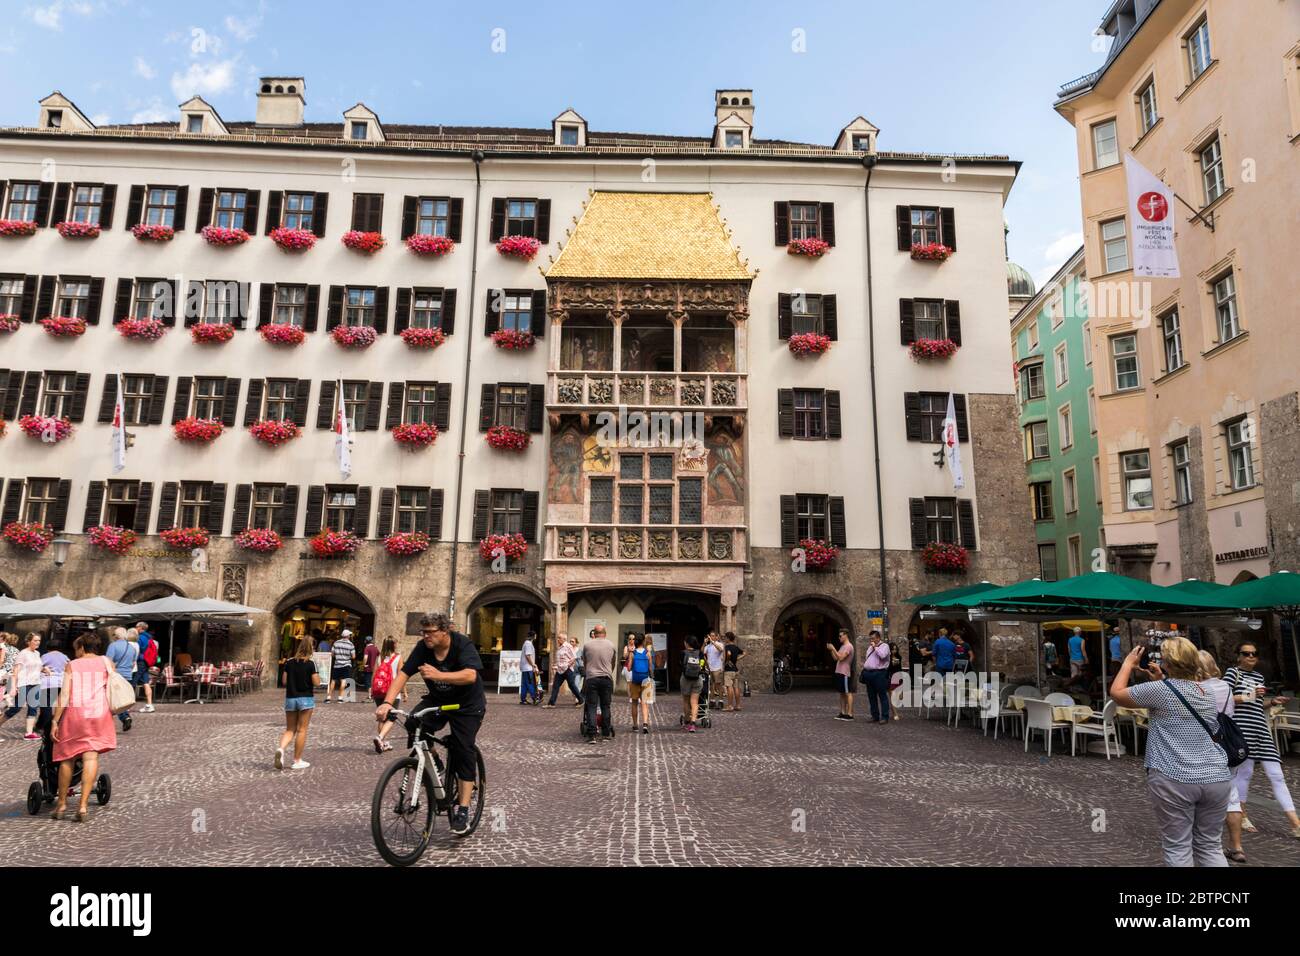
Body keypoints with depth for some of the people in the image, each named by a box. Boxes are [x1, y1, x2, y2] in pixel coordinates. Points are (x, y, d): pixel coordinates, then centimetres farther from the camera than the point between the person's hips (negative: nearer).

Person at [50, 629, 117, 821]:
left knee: (67, 758, 13)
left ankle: (61, 803, 24)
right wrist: (111, 714, 10)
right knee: (91, 757, 0)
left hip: (74, 712, 0)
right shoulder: (106, 663, 11)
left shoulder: (71, 665, 8)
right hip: (99, 713, 0)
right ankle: (83, 805, -7)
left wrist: (55, 721, 1)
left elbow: (64, 695, -1)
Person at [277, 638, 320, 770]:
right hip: (306, 699, -4)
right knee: (301, 730, 4)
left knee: (290, 729, 14)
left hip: (290, 698, 4)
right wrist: (317, 675, 7)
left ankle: (281, 749, -14)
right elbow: (316, 683, -12)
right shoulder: (311, 664, -11)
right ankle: (297, 761, 10)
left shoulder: (289, 663, 2)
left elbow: (284, 682, 4)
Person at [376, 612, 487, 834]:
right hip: (437, 700, 4)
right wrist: (387, 702, -33)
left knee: (463, 750, -11)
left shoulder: (463, 645, -25)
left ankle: (462, 810, -2)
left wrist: (438, 675, -50)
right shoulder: (422, 648, -13)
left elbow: (470, 675, -38)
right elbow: (403, 674, -19)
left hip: (467, 705, -4)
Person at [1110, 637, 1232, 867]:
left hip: (1173, 779, -6)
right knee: (1211, 846, 14)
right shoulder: (1209, 693, 10)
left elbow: (1116, 693, 1)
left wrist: (1129, 663, 12)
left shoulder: (1161, 690, -10)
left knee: (1178, 848, 2)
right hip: (1216, 778, 6)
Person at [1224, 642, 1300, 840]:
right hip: (1242, 727, -6)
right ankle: (1242, 815, 15)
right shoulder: (1233, 672, -1)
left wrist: (1272, 702, 9)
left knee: (1276, 775, 2)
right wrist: (1248, 696, -14)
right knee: (1245, 771, -1)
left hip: (1261, 728, 6)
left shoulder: (1259, 677, 19)